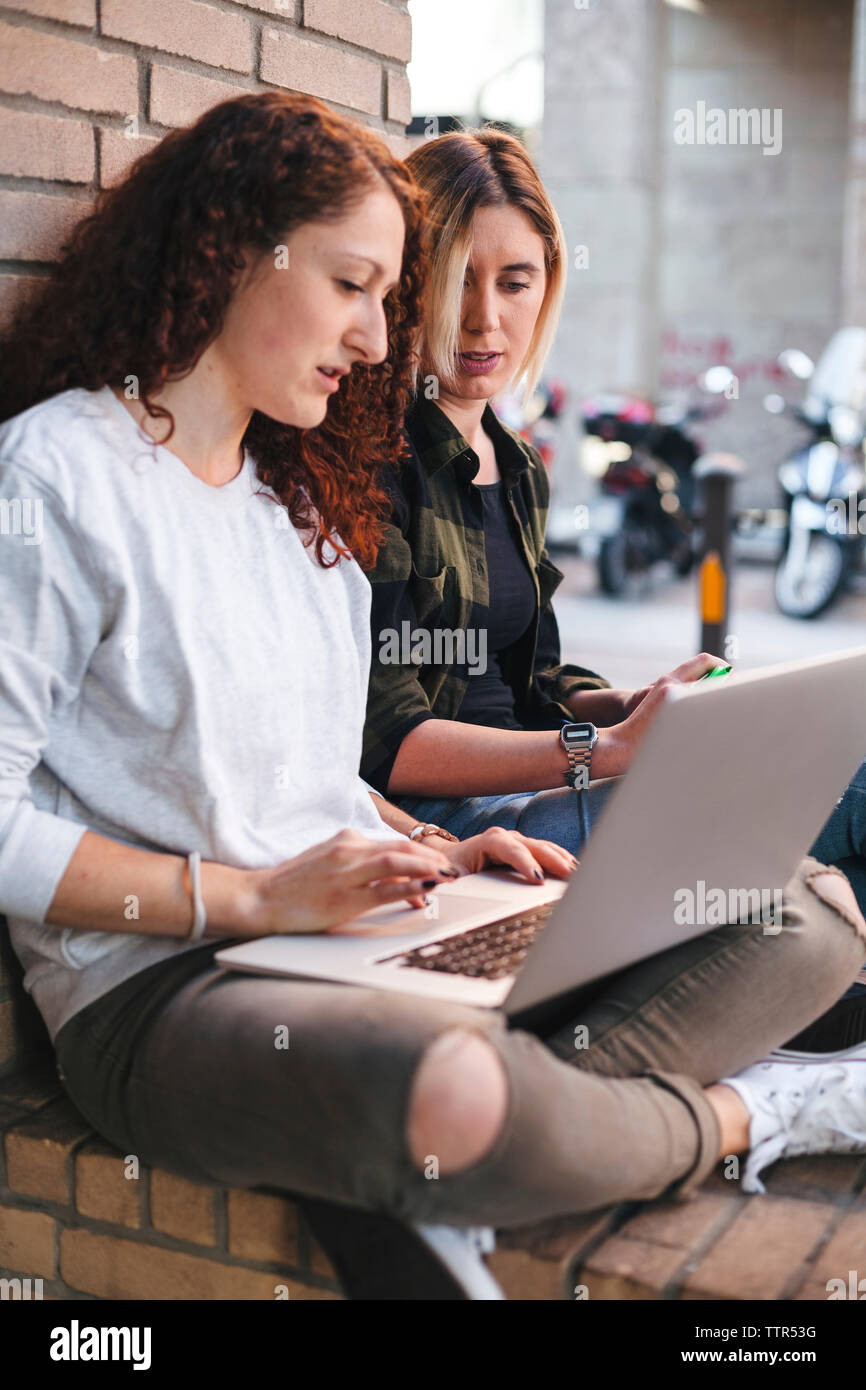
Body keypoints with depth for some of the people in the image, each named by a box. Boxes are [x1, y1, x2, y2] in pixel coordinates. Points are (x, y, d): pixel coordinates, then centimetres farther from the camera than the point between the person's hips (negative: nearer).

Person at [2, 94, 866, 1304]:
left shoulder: (295, 494, 19)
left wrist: (429, 856, 3)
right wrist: (252, 897, -18)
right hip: (162, 984, -7)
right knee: (452, 1097, -40)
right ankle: (735, 1116, -7)